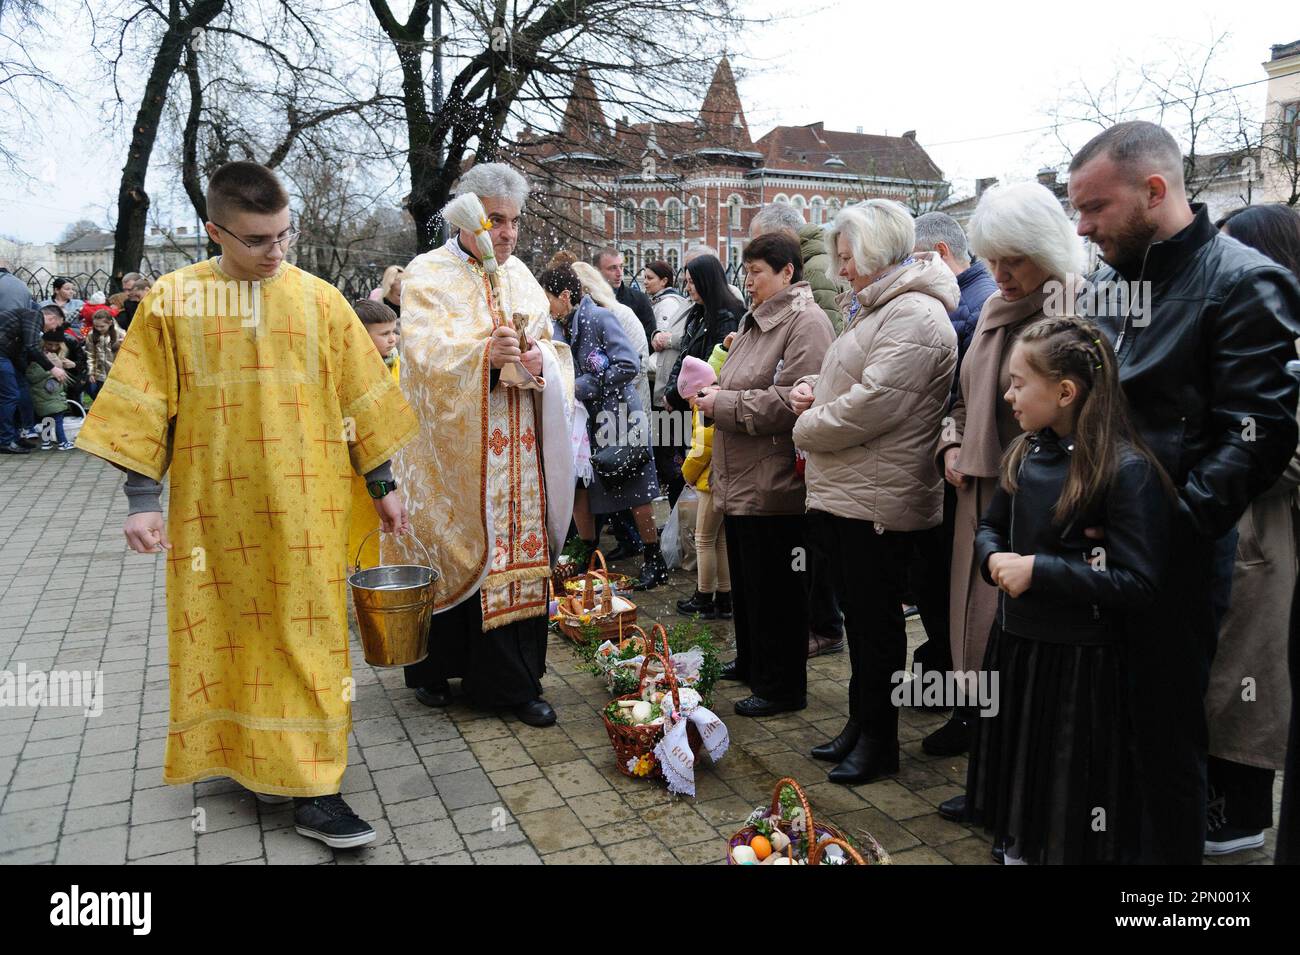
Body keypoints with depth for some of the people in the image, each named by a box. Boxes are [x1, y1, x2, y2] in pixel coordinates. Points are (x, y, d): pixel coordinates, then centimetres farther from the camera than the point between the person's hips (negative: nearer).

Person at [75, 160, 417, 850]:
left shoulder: (319, 299, 3)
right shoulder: (173, 299, 1)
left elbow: (360, 399, 6)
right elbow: (144, 404, 3)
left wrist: (382, 486, 8)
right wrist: (142, 499, -3)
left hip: (304, 507, 0)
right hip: (212, 506, 0)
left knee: (307, 633, 1)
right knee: (229, 633, 9)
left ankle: (310, 787, 10)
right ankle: (244, 756, 30)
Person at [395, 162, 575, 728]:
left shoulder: (520, 277, 14)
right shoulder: (429, 275, -2)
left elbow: (551, 347, 12)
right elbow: (424, 351, -16)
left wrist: (540, 359, -11)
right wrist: (482, 353, -32)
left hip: (515, 450, 4)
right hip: (452, 447, -4)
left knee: (518, 549, 4)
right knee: (449, 552, 4)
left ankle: (514, 681, 13)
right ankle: (433, 668, 24)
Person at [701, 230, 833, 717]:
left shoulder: (806, 322, -15)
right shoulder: (756, 320, 16)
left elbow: (793, 401, -26)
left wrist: (723, 403, -18)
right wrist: (715, 393, 7)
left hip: (774, 486, -10)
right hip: (739, 477, 10)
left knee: (775, 589, 1)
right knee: (746, 580, 21)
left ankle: (782, 686, 15)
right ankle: (751, 662, 37)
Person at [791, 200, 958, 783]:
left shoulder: (914, 316, -16)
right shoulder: (874, 308, 18)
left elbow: (873, 403, -25)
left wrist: (808, 428, -10)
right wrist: (811, 387, 6)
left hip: (878, 501, -10)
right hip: (842, 494, 10)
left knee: (876, 620, 3)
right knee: (857, 615, 17)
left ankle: (878, 740, 19)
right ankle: (860, 724, 31)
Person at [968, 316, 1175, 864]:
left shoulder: (1127, 470, -18)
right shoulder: (1024, 454, 4)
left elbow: (1138, 583, -21)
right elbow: (990, 526, 16)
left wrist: (1039, 570, -22)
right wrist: (994, 558, -6)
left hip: (1083, 661, -7)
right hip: (1016, 645, 7)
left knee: (1075, 810, 9)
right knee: (1018, 788, 21)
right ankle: (1016, 851, 40)